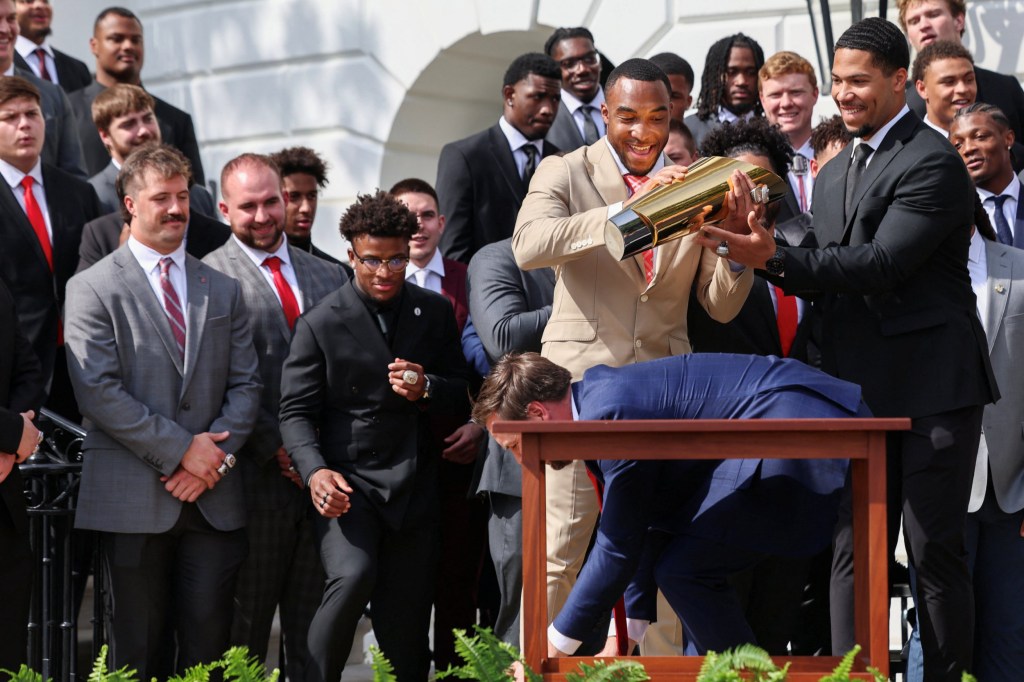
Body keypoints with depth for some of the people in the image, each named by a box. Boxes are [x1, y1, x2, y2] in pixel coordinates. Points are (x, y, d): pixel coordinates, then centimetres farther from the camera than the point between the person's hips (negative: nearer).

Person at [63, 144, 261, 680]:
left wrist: (217, 454, -6)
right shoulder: (92, 289, 1)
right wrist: (181, 449, -12)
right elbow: (98, 392, -9)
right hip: (133, 501, -3)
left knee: (210, 639, -2)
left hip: (213, 496, 3)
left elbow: (245, 385, 11)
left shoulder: (223, 290, 15)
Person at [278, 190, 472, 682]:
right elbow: (296, 411, -4)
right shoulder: (321, 324, -1)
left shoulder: (435, 313, 10)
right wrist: (315, 471, -22)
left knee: (405, 627, 3)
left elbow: (463, 392, 13)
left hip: (414, 487, 4)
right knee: (353, 577, -27)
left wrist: (427, 389, -10)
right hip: (348, 482, -3)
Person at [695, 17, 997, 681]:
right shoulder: (835, 173, 18)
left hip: (932, 384, -7)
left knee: (935, 550, -3)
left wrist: (776, 258, -25)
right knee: (854, 551, 5)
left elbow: (883, 263, -20)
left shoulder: (932, 162, -9)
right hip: (859, 389, 7)